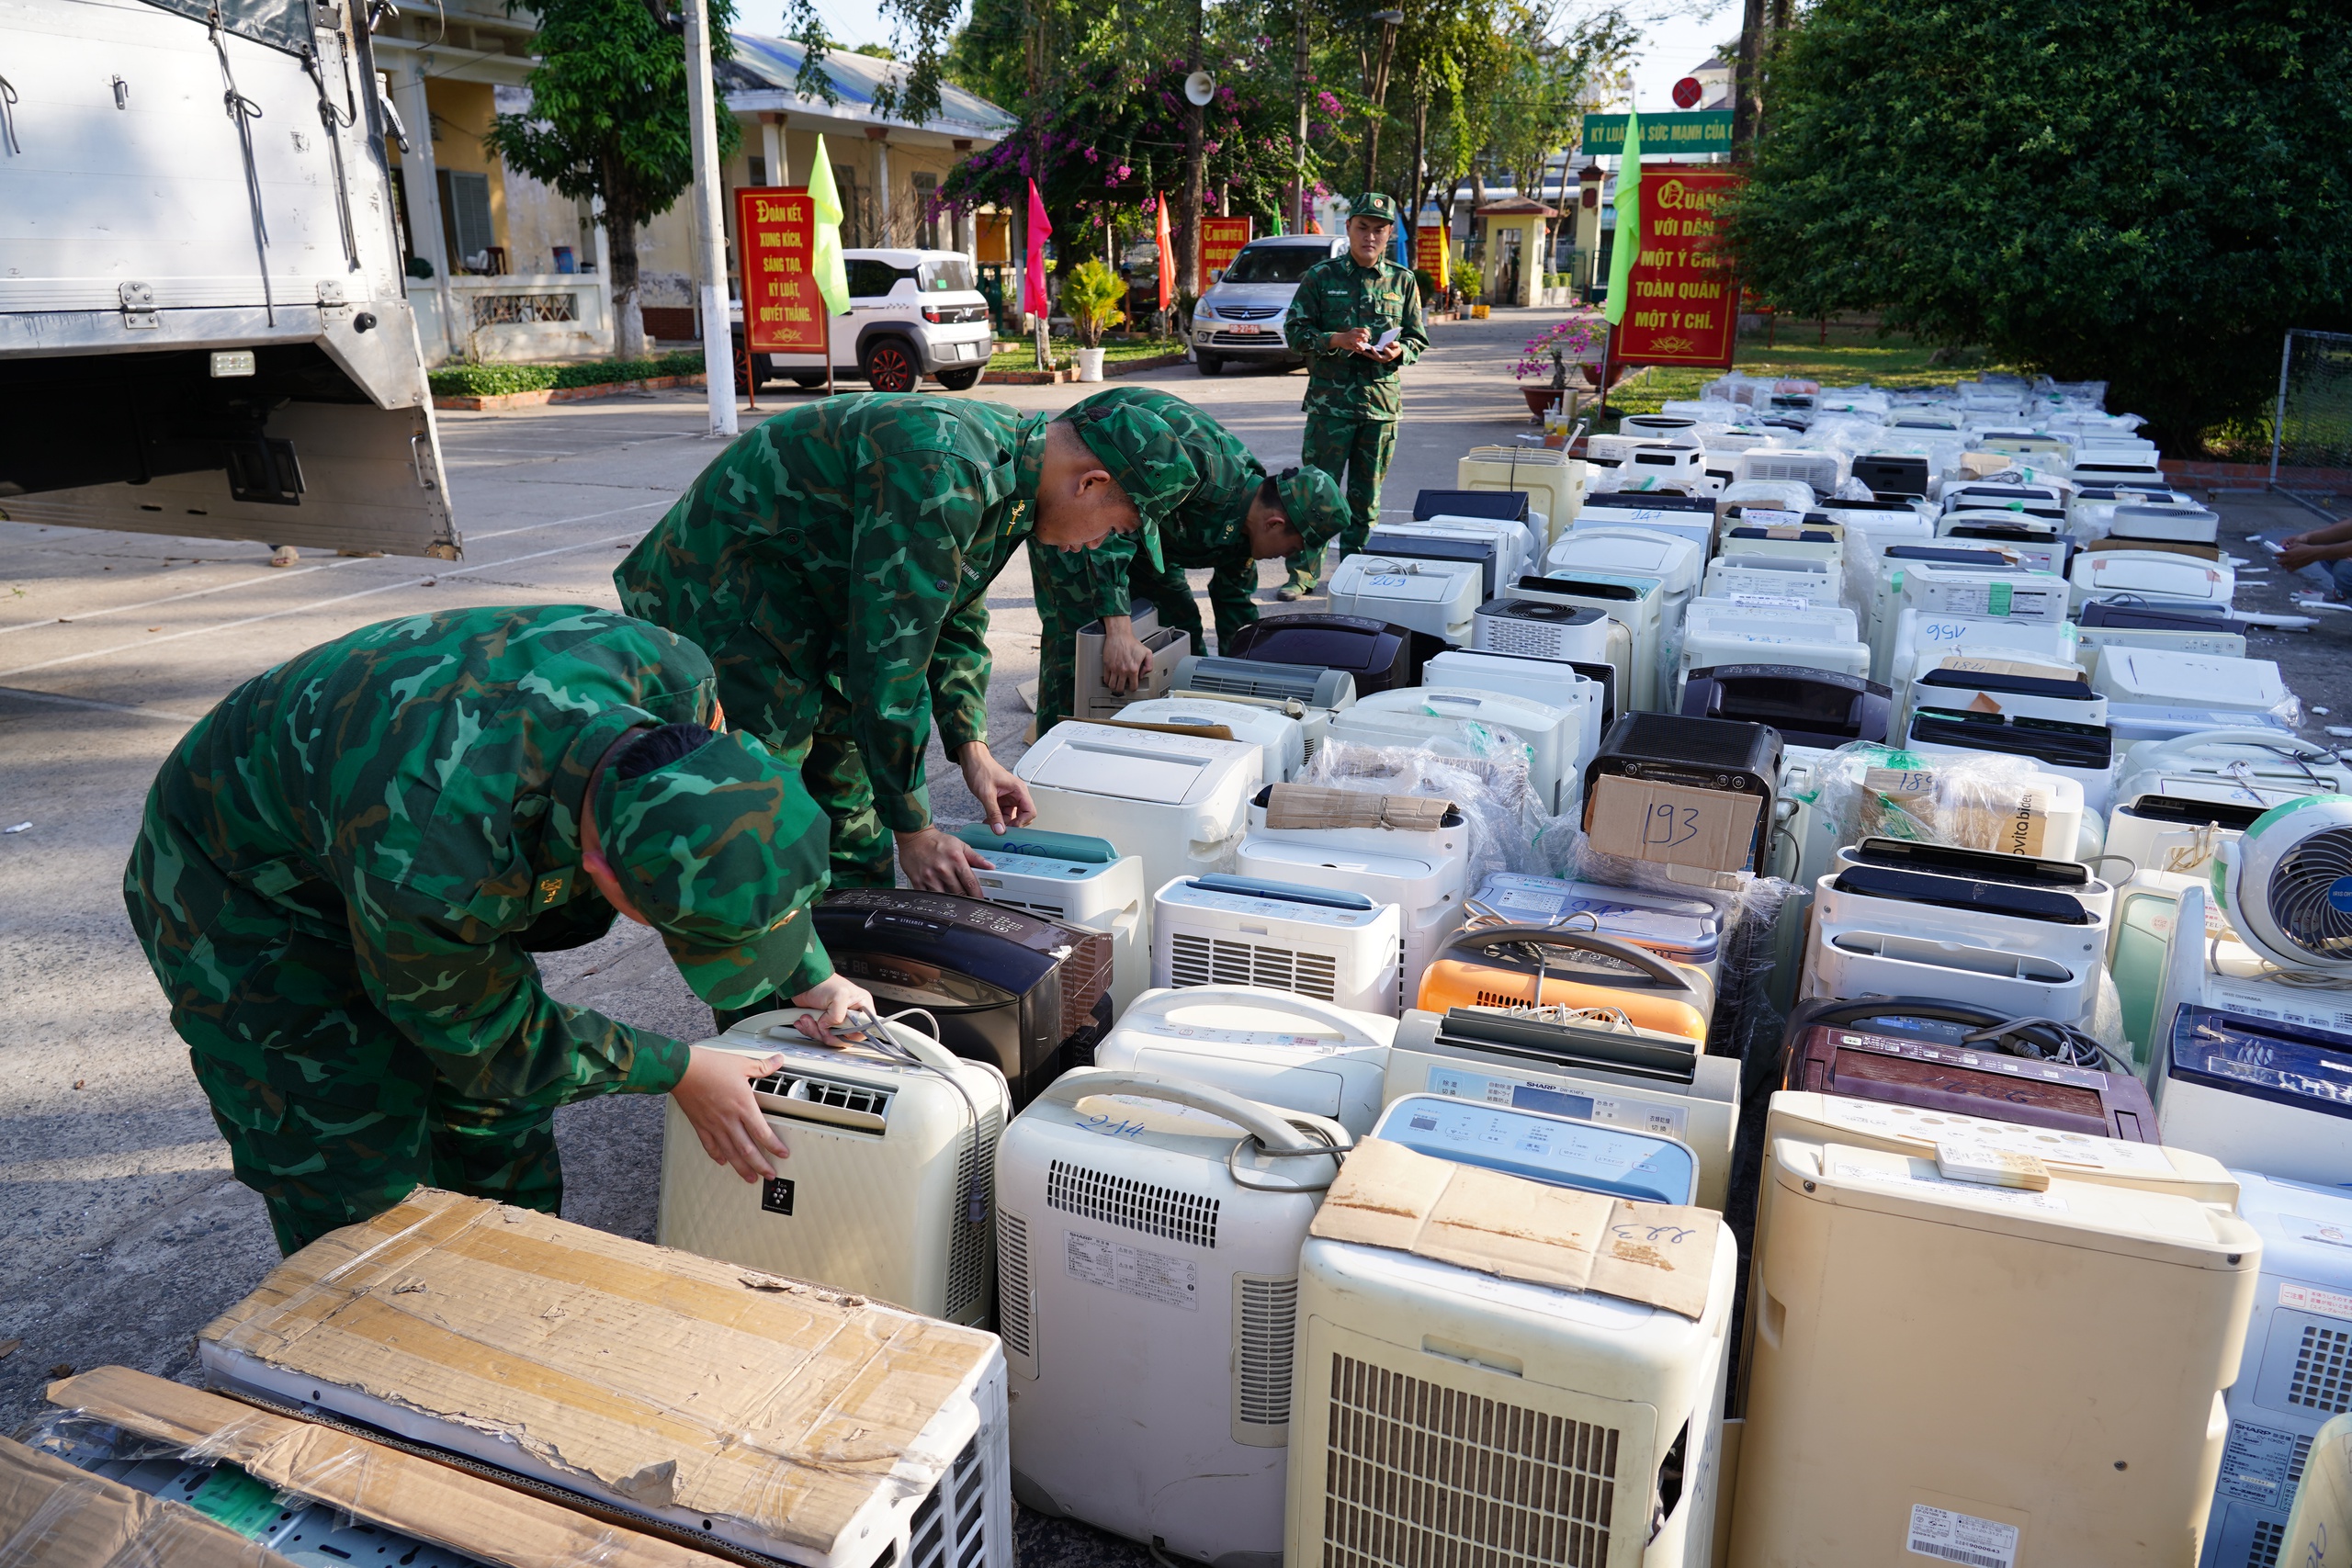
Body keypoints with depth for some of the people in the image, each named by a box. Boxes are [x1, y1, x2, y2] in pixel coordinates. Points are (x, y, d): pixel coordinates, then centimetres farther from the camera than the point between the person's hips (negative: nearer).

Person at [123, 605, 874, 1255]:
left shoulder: (670, 677, -29)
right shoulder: (429, 869, -45)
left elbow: (759, 838, -5)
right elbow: (482, 1037, -22)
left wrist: (813, 976, -4)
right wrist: (677, 1073, -16)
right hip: (242, 893, -6)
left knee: (499, 1123, 13)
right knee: (358, 1187, -5)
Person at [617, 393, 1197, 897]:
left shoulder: (1006, 473, 1)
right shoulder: (939, 474, -32)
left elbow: (958, 620, 13)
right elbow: (890, 659, -31)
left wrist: (972, 748, 3)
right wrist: (913, 829, -24)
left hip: (812, 617, 10)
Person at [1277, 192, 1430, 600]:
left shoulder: (1402, 281, 9)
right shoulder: (1320, 277, 3)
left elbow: (1418, 338, 12)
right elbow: (1295, 331, 0)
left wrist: (1398, 351, -11)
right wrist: (1337, 340, -16)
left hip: (1382, 401, 3)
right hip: (1330, 401, -2)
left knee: (1367, 494, 9)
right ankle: (1301, 574, 1)